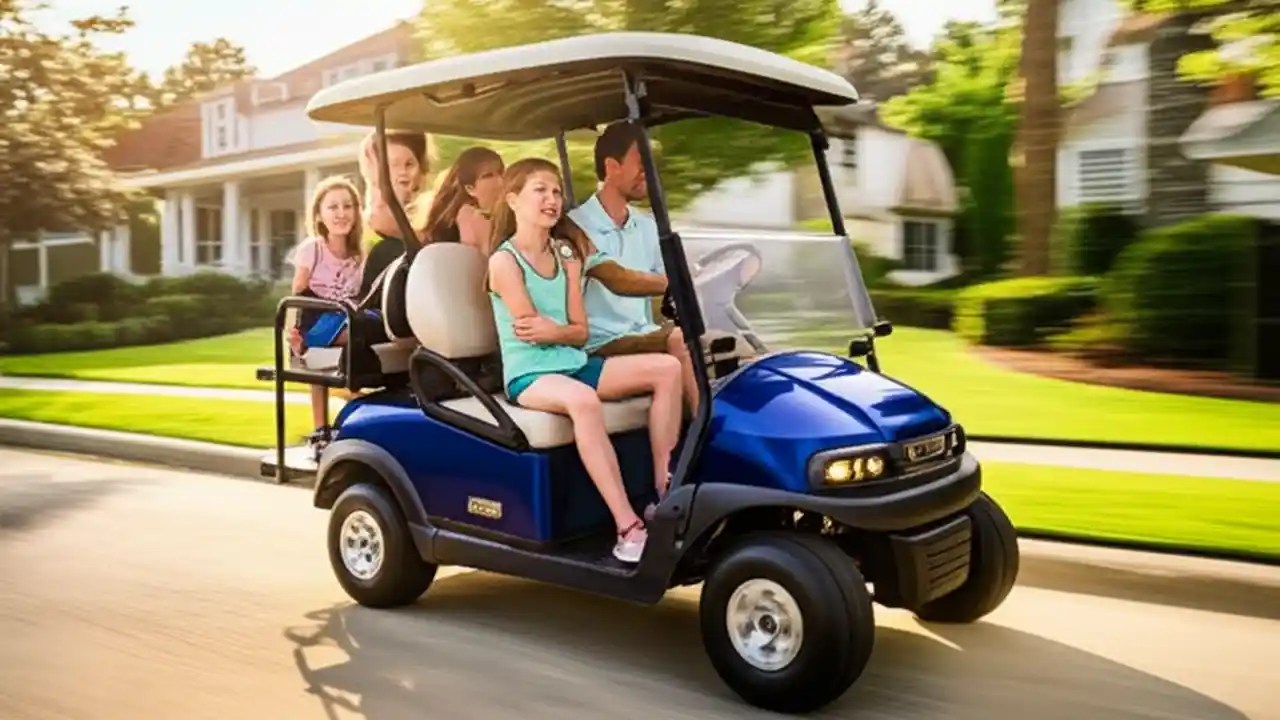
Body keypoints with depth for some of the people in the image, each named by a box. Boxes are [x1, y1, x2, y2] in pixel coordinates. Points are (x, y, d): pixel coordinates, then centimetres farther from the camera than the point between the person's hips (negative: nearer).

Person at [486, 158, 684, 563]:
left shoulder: (567, 255, 11)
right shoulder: (504, 260, -8)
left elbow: (580, 332, 5)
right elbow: (532, 328, -14)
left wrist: (552, 330, -15)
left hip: (575, 364, 7)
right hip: (529, 375, -7)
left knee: (666, 368, -9)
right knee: (581, 399, -41)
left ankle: (664, 490, -10)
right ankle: (628, 527, -41)